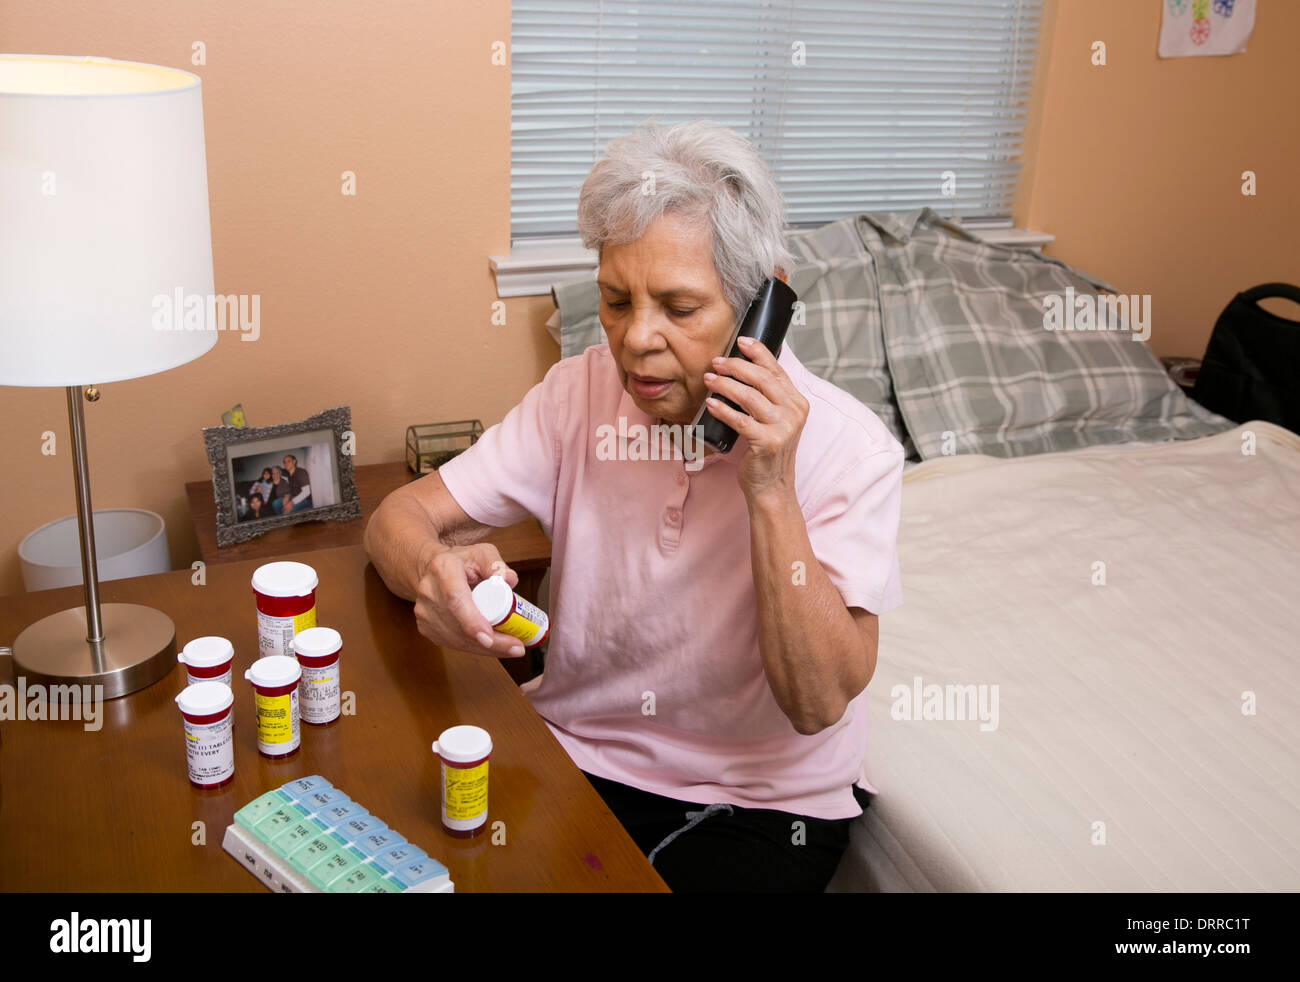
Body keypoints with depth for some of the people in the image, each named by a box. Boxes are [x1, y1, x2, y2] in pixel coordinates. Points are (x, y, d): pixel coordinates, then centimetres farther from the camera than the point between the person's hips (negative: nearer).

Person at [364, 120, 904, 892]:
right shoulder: (579, 393, -6)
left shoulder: (848, 448, -17)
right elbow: (399, 517, -6)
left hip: (763, 801, -2)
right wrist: (433, 569, -30)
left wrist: (771, 492, -29)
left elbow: (818, 703, -21)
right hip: (572, 751, 3)